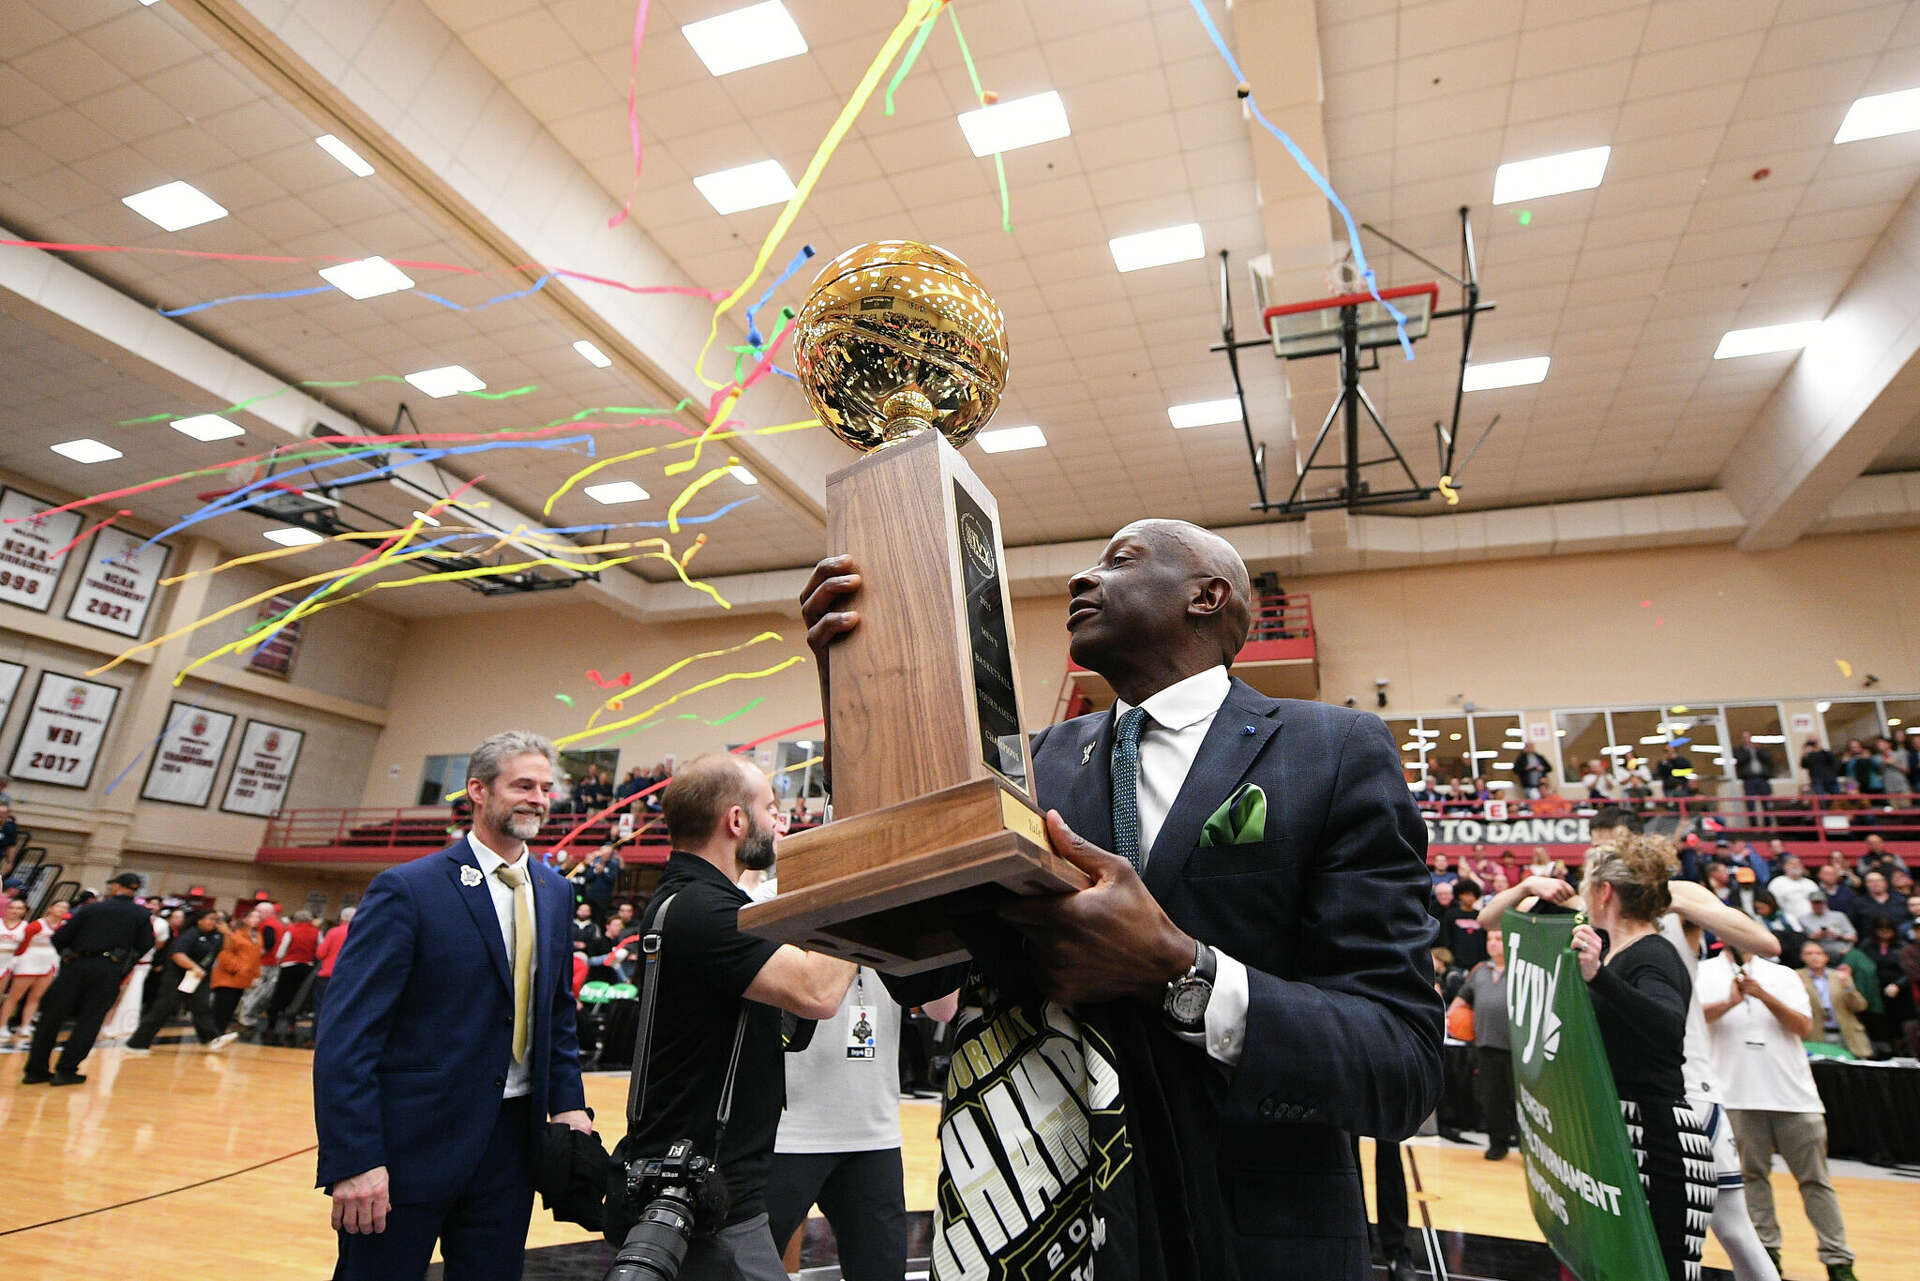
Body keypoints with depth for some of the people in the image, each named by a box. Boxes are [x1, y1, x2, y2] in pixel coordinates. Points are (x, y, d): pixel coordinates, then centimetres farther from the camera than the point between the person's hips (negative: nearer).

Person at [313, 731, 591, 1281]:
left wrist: (568, 1104, 4)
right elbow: (345, 1035, -15)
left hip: (512, 1137, 6)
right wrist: (354, 1160, -19)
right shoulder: (407, 889, -13)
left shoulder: (554, 893, 6)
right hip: (412, 1144, -5)